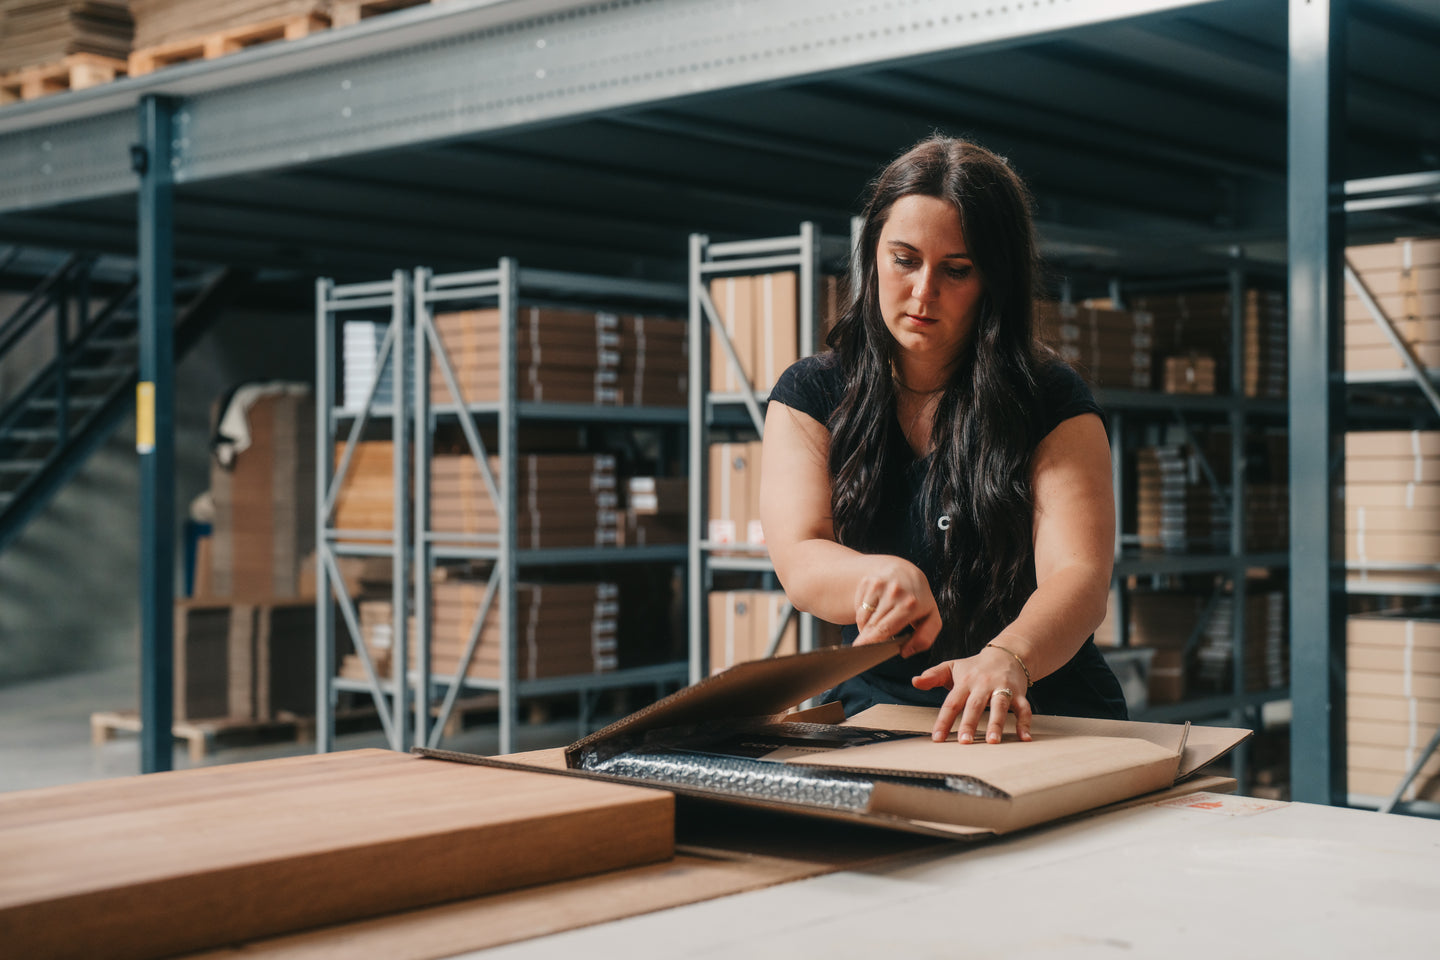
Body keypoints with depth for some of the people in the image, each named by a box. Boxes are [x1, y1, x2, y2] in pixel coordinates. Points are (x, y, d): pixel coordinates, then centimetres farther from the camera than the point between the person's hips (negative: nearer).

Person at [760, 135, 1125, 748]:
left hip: (1047, 720, -2)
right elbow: (800, 561, -10)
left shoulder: (1053, 401, -1)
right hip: (877, 712, 3)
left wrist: (1007, 659, -39)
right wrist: (885, 575, -35)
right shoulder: (811, 396, 5)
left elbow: (1079, 577, -16)